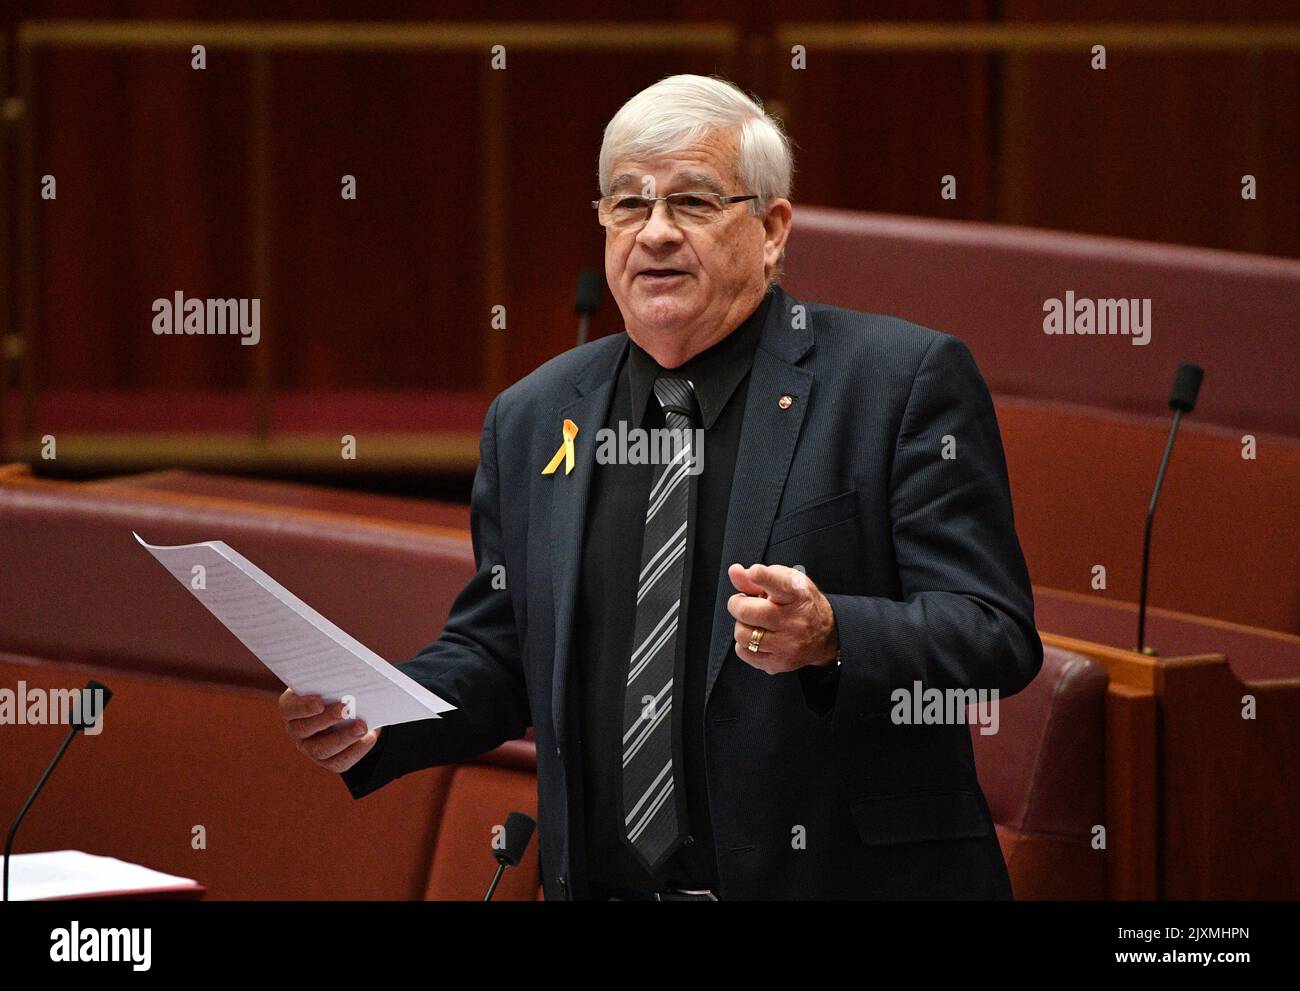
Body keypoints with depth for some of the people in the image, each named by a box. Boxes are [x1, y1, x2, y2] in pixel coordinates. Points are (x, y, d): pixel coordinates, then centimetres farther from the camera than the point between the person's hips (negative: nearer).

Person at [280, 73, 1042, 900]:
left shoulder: (908, 379, -7)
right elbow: (496, 654, 14)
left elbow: (999, 634, -13)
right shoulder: (532, 420, 8)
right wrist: (367, 721, -5)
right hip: (602, 885, 4)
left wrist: (833, 636, -30)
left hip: (850, 880, -4)